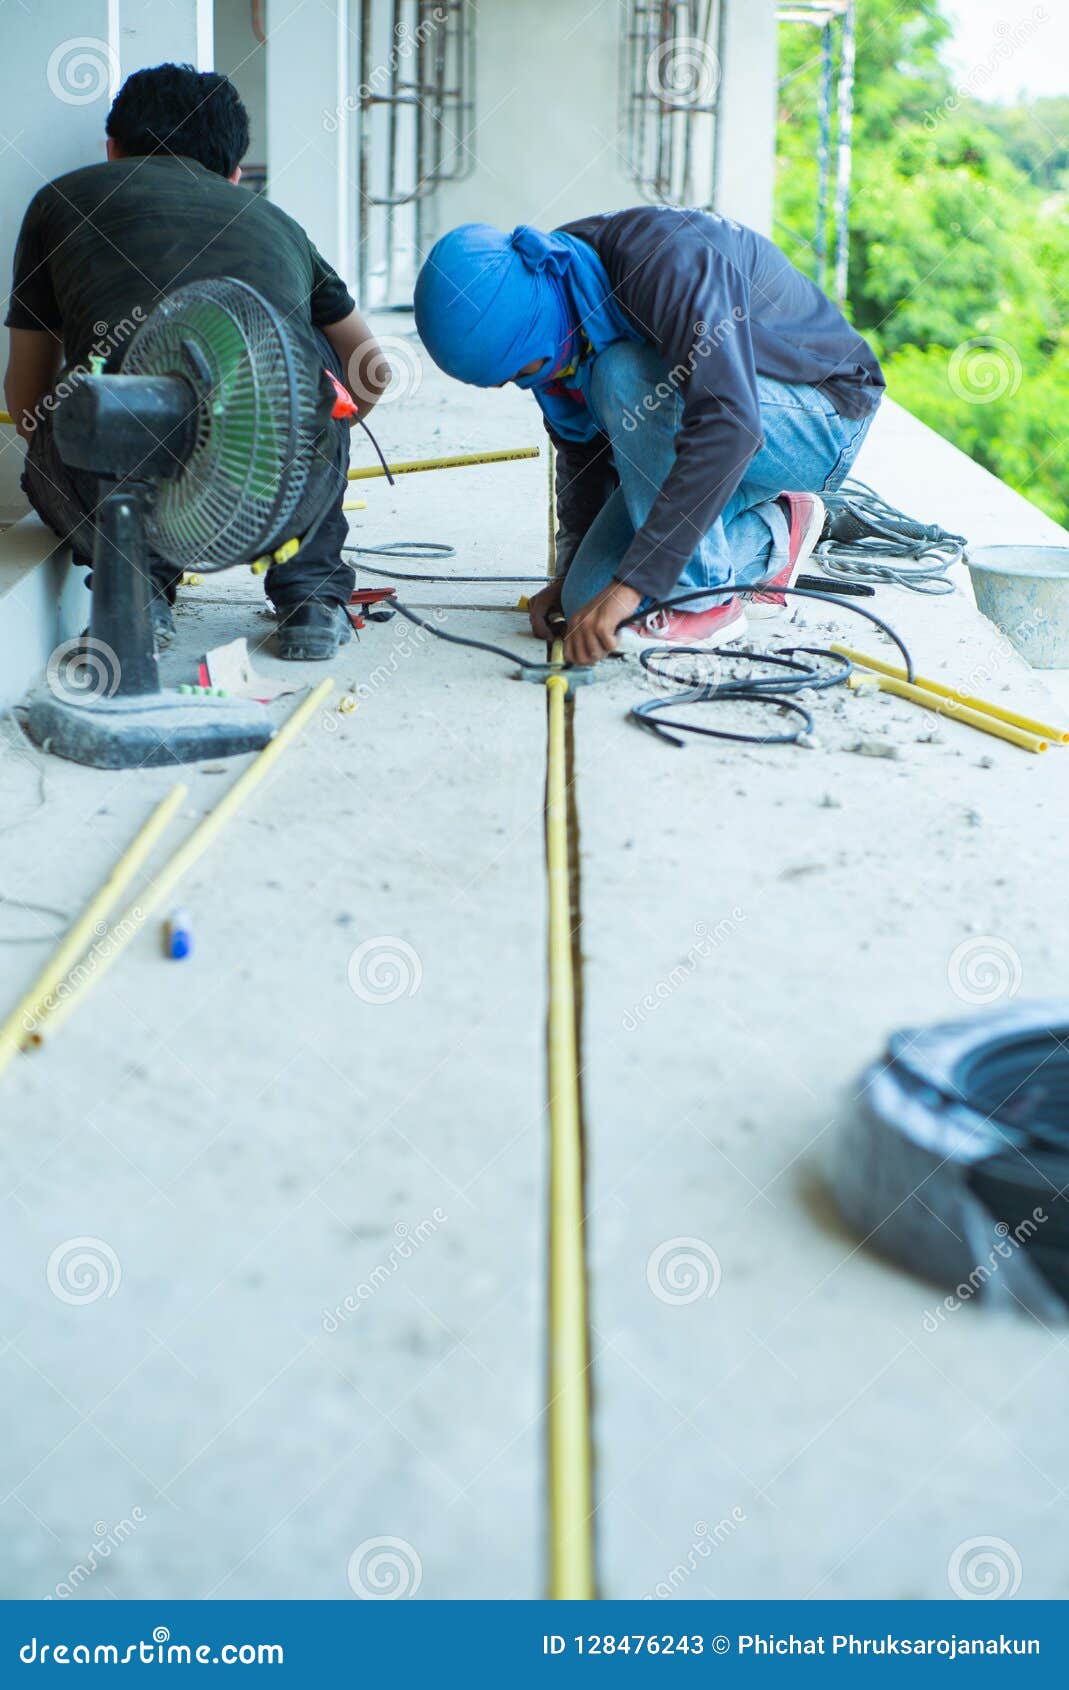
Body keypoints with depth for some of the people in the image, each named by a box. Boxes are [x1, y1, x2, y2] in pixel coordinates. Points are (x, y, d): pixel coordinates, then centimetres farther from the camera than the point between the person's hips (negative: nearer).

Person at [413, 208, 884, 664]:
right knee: (590, 602, -7)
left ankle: (701, 599, -20)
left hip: (823, 420, -8)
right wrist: (571, 572, 7)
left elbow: (727, 428, -42)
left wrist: (631, 584, -43)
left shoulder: (664, 260, -32)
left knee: (625, 375, -32)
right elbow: (580, 446, 8)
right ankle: (769, 535, 11)